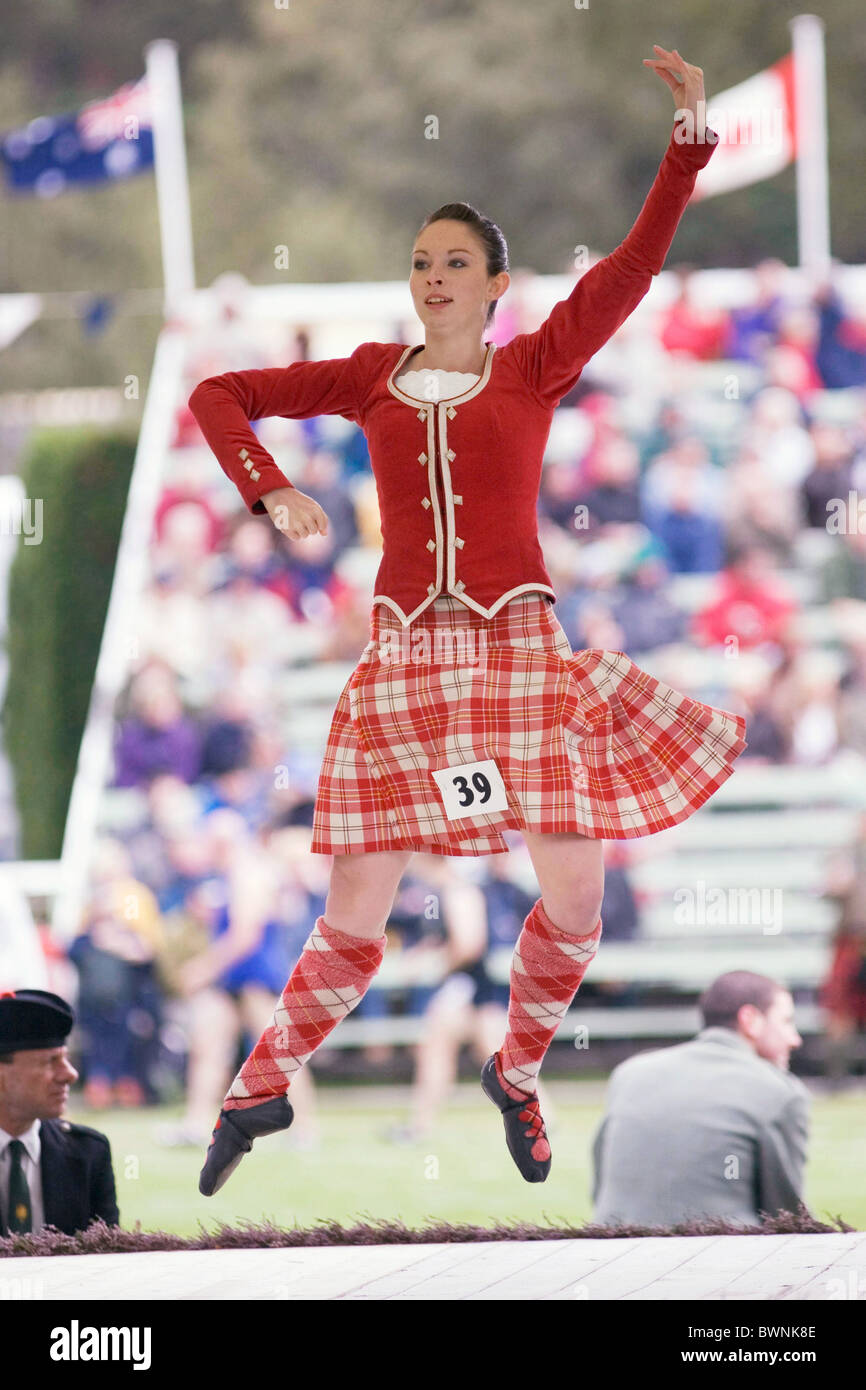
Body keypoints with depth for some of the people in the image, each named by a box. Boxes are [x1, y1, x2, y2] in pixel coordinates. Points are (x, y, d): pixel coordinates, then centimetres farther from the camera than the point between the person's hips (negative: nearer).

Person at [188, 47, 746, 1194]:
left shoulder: (535, 370, 6)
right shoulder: (372, 379, 10)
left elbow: (630, 270, -5)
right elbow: (220, 397, 16)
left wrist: (689, 138, -13)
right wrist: (270, 494, 1)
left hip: (518, 646, 0)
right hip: (406, 655, 1)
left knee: (575, 897, -5)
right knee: (356, 913, 0)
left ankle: (516, 1074, 20)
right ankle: (260, 1090, 16)